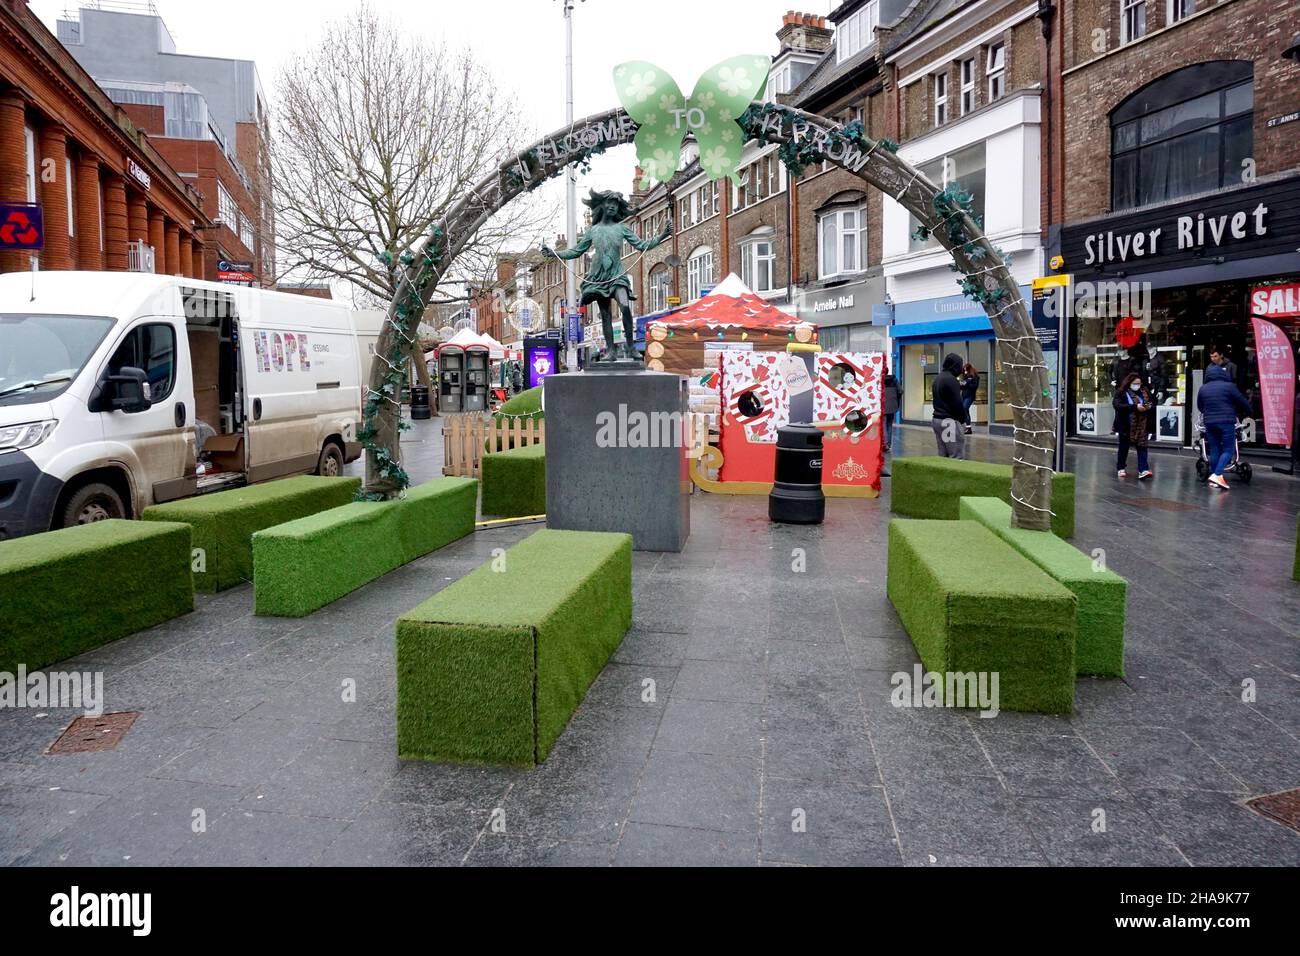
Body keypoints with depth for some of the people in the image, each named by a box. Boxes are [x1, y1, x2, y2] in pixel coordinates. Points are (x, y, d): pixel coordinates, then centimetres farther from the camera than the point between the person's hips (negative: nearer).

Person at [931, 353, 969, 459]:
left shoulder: (938, 378, 15)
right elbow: (957, 403, -15)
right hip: (949, 421, -10)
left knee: (943, 456, 12)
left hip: (937, 419, 10)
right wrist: (965, 418, -3)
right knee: (957, 456, -9)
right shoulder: (951, 379, -14)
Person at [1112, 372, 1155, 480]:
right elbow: (1118, 405, -20)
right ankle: (1121, 468, 27)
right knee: (1124, 448, 11)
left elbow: (1153, 404, 12)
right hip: (1126, 426, -2)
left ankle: (1143, 470, -13)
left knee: (1142, 447, -7)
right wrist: (1135, 407, -27)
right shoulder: (1121, 393, -5)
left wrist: (1149, 407, -12)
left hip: (1142, 426, 2)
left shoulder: (1145, 393, 8)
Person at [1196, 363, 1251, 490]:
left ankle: (1215, 478, 12)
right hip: (1226, 422, -4)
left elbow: (1199, 406, 21)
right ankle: (1217, 475, -17)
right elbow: (1242, 402, 4)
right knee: (1228, 450, 0)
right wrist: (1248, 413, 23)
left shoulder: (1203, 389, 8)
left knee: (1214, 450, 10)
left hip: (1209, 423, 4)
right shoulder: (1229, 386, -5)